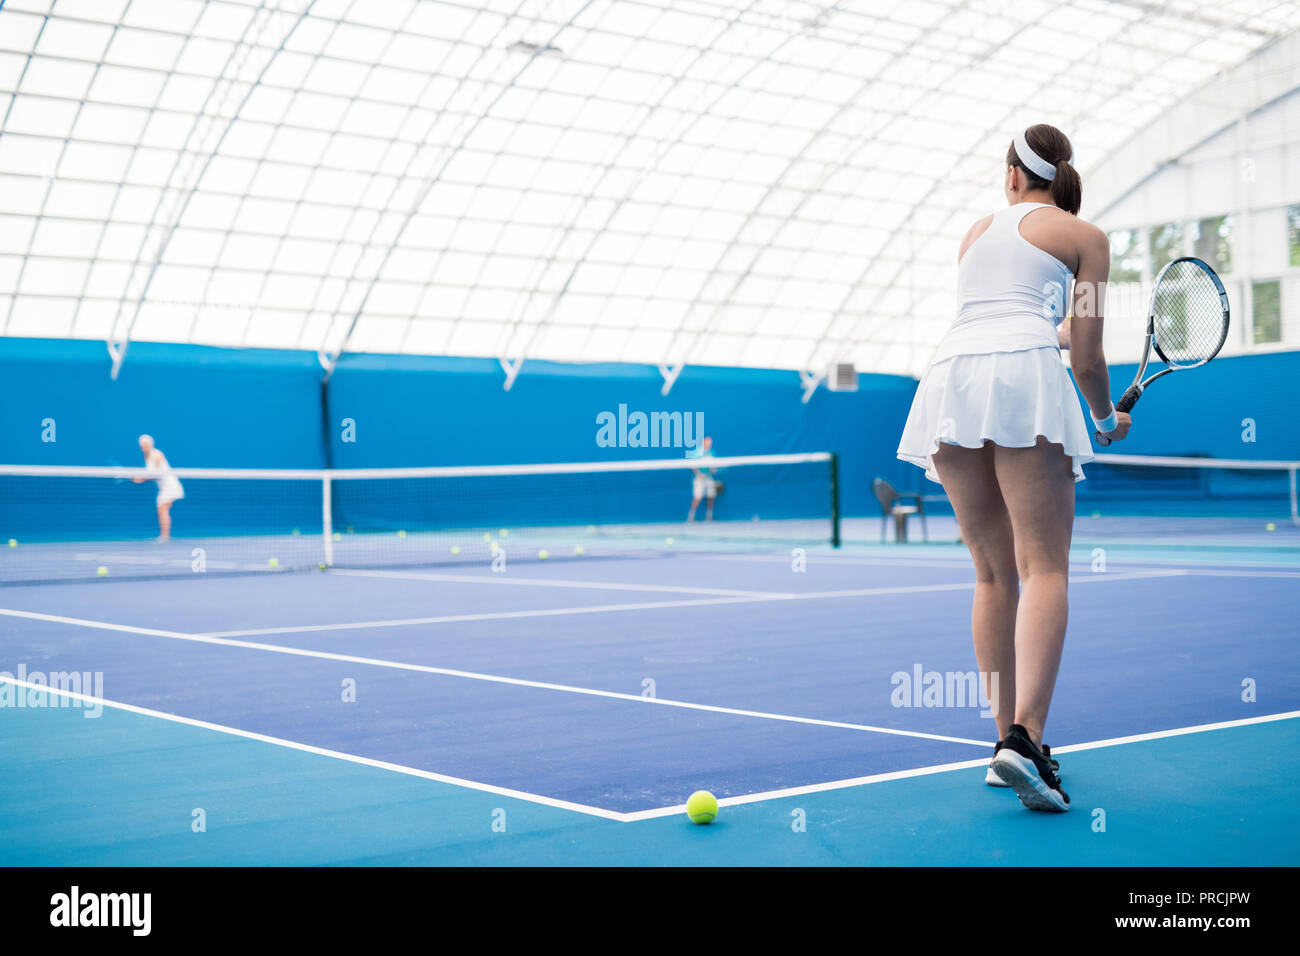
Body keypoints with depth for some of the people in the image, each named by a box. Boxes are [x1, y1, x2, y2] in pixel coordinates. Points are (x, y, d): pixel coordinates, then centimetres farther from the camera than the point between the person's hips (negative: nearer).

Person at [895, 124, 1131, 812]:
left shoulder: (977, 233, 30)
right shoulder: (1085, 236, 16)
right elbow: (1086, 358, 9)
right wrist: (1107, 418, 27)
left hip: (947, 379, 5)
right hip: (1024, 376, -4)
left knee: (994, 573, 11)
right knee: (1045, 568, -8)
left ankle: (1009, 739, 9)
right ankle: (1024, 739, -24)